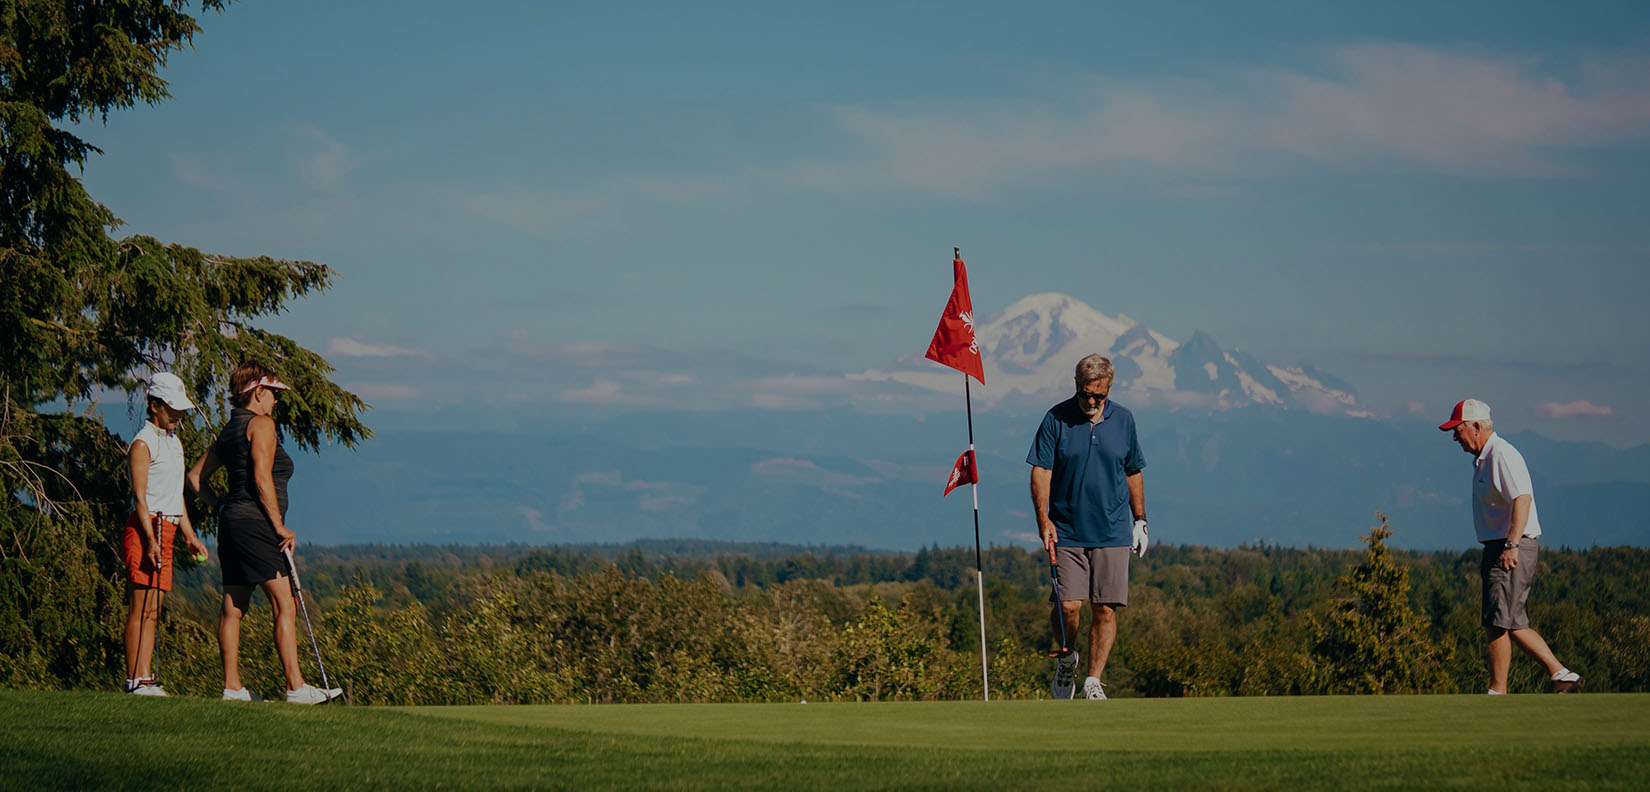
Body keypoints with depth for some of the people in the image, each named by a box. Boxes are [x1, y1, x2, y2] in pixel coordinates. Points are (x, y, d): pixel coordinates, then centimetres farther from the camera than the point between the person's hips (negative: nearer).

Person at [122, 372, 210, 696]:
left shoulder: (173, 440, 20)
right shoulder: (143, 443, -8)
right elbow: (140, 496, -15)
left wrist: (189, 534, 26)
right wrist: (151, 541, -23)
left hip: (165, 529, 9)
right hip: (144, 528, -9)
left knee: (152, 611, 5)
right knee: (142, 608, -11)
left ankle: (145, 679, 4)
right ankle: (134, 681, -13)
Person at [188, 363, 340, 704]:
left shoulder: (229, 430, 18)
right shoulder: (261, 424, -7)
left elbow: (195, 477, 23)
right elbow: (262, 478, -16)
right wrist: (280, 526, -14)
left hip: (232, 523, 10)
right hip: (255, 523, -10)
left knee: (233, 608, 7)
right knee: (285, 606, -10)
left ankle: (232, 687, 7)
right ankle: (296, 687, -15)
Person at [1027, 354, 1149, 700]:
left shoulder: (1123, 419, 6)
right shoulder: (1057, 418, -2)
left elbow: (1133, 472, 16)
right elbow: (1041, 470, -4)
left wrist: (1140, 520, 15)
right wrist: (1043, 518, -15)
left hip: (1112, 533, 2)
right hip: (1067, 532, -2)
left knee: (1105, 609, -5)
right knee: (1067, 607, -9)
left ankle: (1093, 682, 3)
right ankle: (1066, 658, 20)